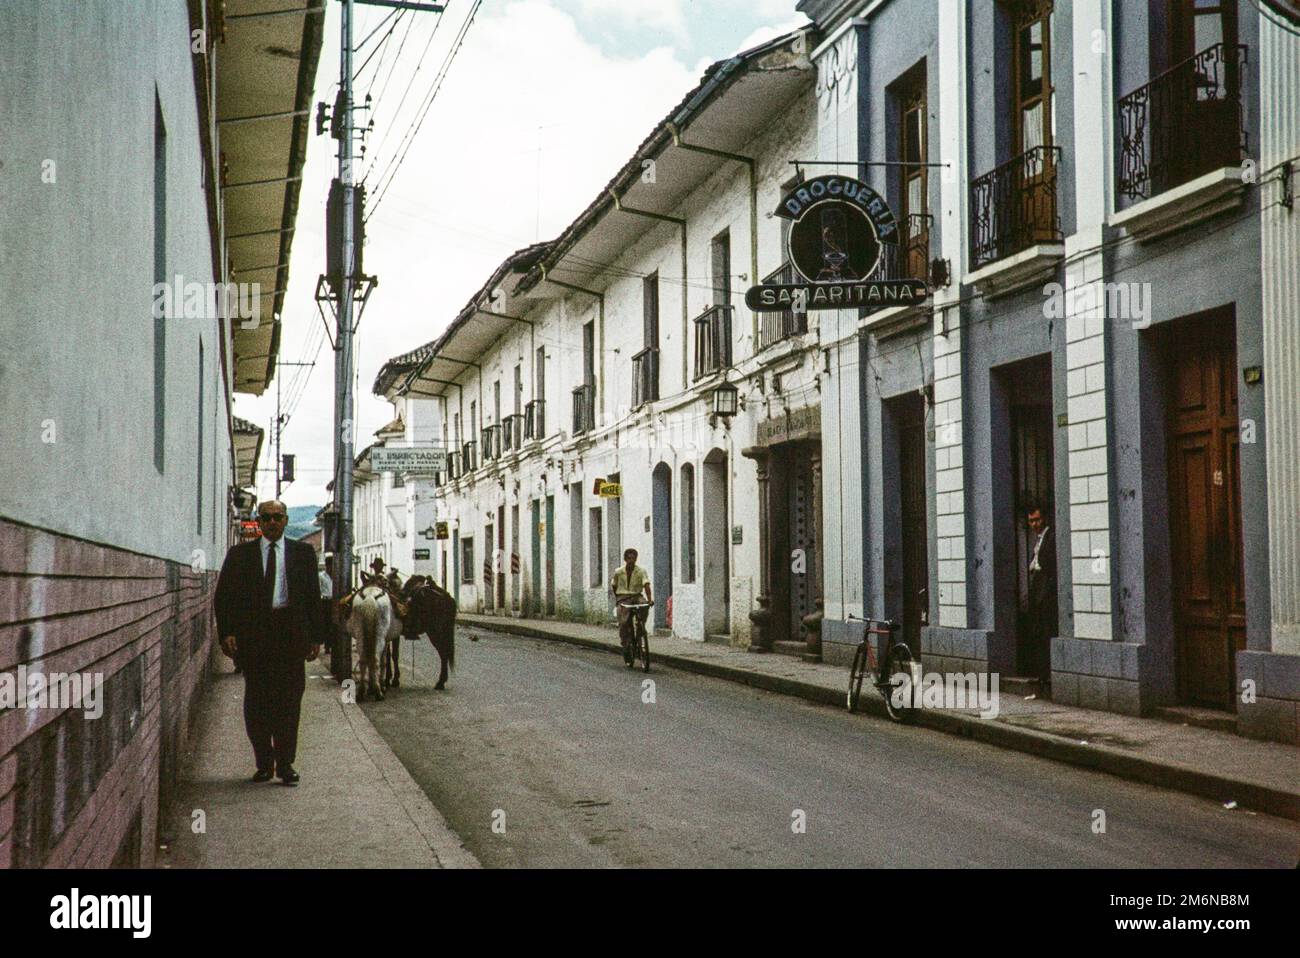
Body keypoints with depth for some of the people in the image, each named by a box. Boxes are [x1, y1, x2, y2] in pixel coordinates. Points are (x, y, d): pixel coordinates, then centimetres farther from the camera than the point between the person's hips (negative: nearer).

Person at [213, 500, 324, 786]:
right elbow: (223, 596, 7)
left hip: (292, 632, 0)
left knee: (289, 699, -1)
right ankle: (264, 763, 13)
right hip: (254, 632, 0)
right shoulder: (240, 554, 9)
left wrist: (316, 636, 4)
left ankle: (285, 763, 7)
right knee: (257, 700, 3)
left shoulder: (303, 553, 10)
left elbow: (313, 597, 10)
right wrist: (226, 632, -5)